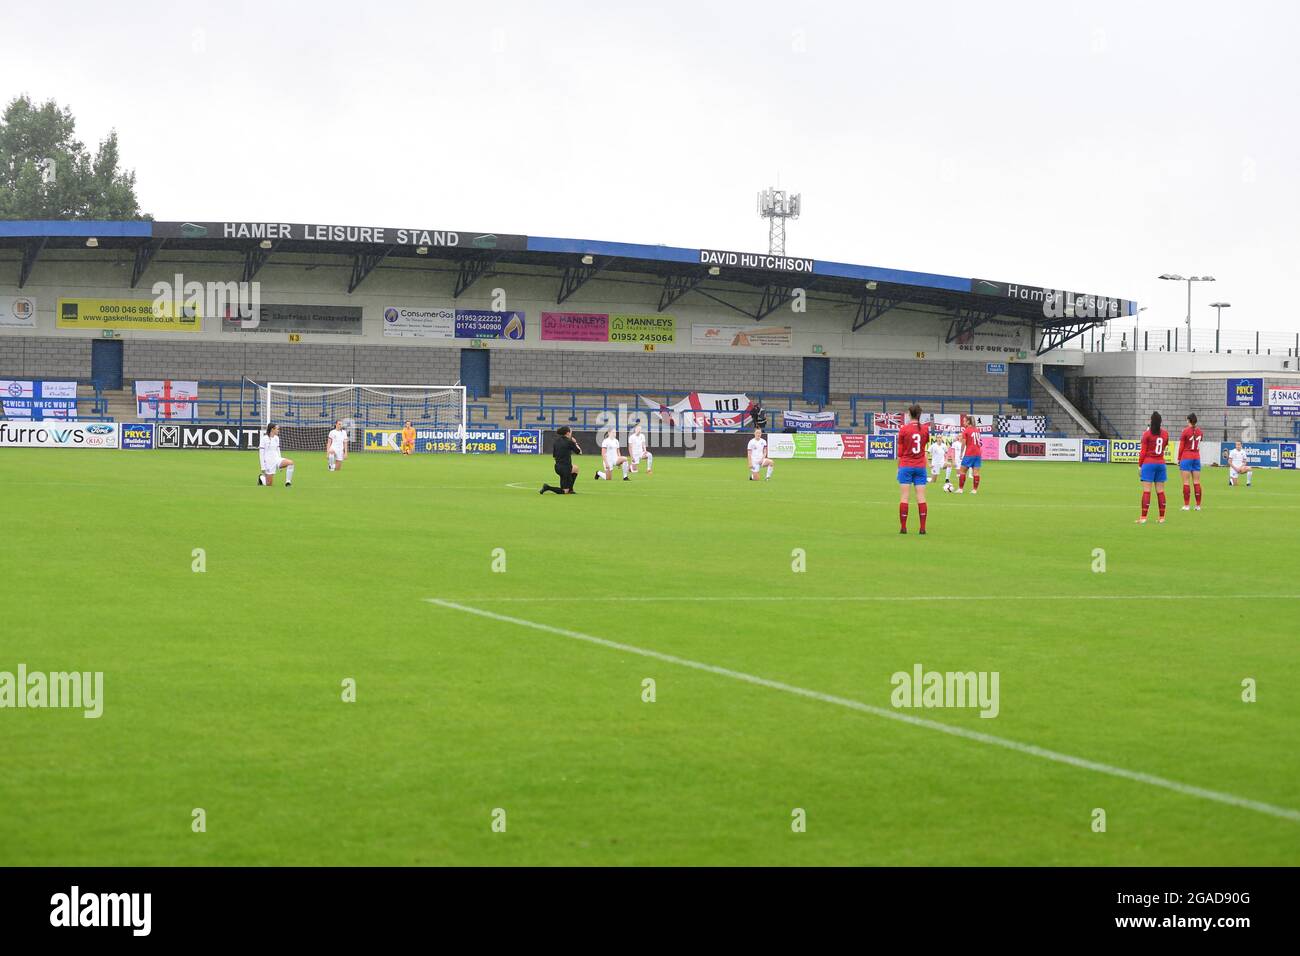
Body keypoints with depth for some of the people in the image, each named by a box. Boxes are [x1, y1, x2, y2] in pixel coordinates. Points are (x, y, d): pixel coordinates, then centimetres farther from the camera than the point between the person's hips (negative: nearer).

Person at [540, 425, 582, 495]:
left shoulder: (555, 441, 5)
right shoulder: (569, 442, -13)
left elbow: (553, 455, 14)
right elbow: (579, 452, 0)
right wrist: (575, 443, 16)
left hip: (557, 467, 8)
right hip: (566, 468, -8)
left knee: (575, 468, 36)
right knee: (564, 492, 8)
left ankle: (570, 489, 31)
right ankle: (548, 488, -15)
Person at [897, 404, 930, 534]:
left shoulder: (904, 429, -8)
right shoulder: (925, 429, 0)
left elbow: (900, 451, -3)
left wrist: (898, 466, 6)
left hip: (906, 466, -3)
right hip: (920, 467, 3)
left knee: (903, 497, 1)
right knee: (921, 497, 3)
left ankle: (903, 527, -2)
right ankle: (922, 527, -1)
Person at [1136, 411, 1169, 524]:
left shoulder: (1147, 434, -8)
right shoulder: (1165, 434, 3)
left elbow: (1143, 452, -6)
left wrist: (1140, 466, 0)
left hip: (1148, 463, -4)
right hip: (1161, 463, 4)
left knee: (1146, 491, -5)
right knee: (1160, 491, 8)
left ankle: (1143, 517, -8)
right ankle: (1162, 517, 9)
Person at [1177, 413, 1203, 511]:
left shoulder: (1185, 431, -8)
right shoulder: (1200, 432, 4)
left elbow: (1181, 447, -5)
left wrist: (1179, 459, 4)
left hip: (1186, 457, -4)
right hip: (1197, 457, 4)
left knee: (1186, 482, -3)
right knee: (1196, 482, 6)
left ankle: (1186, 505, -6)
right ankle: (1198, 505, 5)